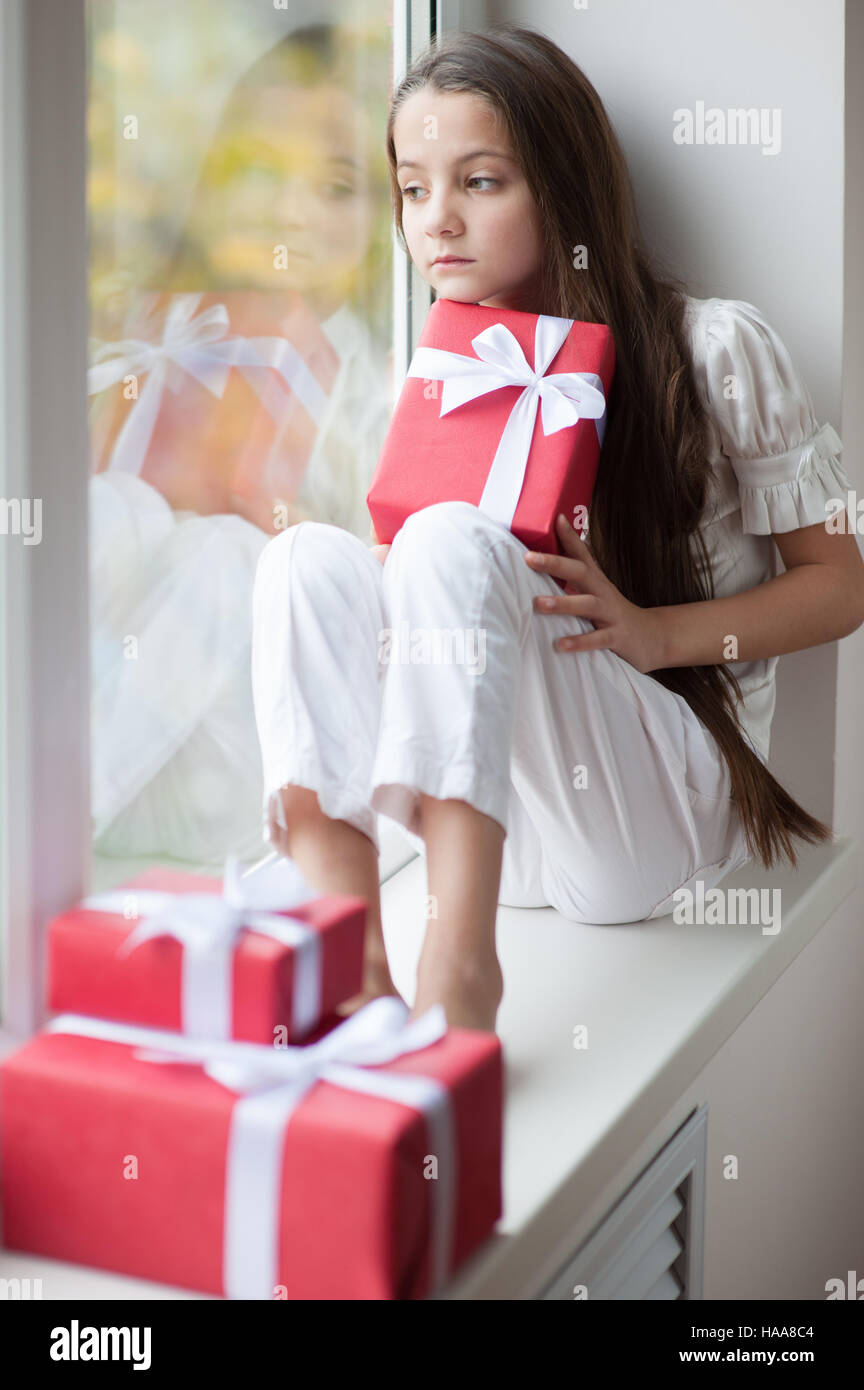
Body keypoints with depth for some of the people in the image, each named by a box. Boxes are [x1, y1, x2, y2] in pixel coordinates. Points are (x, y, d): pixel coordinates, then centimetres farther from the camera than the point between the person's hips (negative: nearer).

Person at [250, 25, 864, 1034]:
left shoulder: (713, 349, 2)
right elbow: (409, 598, 15)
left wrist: (654, 632, -15)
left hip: (666, 801, -4)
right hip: (493, 820, 4)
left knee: (454, 543, -28)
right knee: (306, 559, -20)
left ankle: (458, 965, -41)